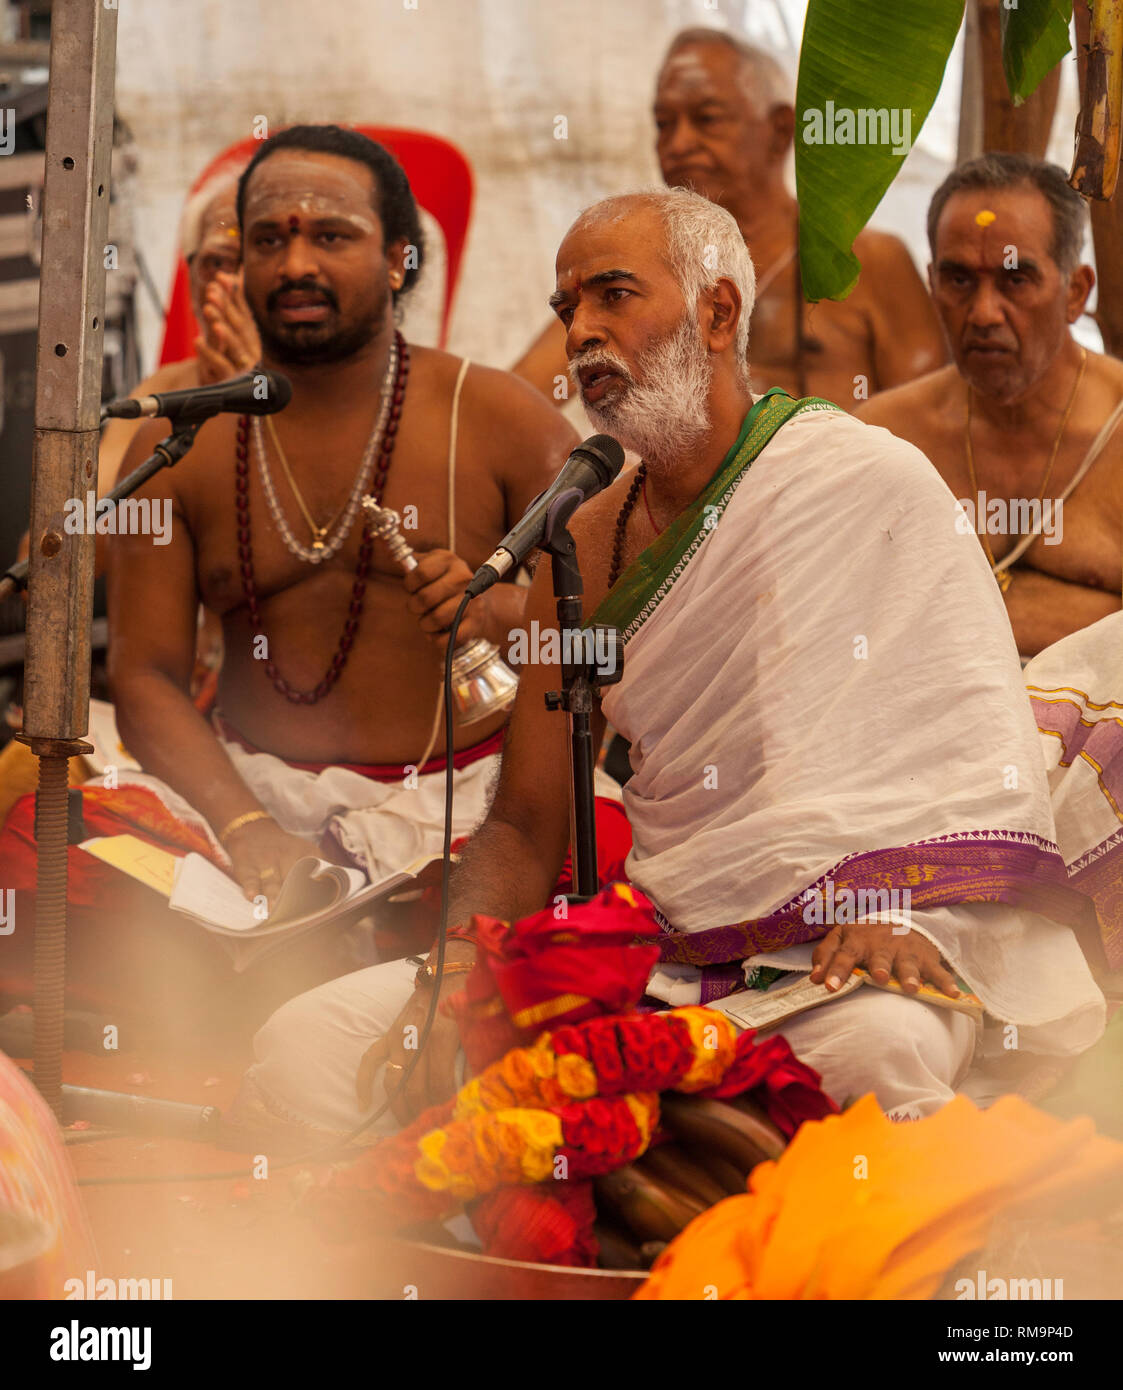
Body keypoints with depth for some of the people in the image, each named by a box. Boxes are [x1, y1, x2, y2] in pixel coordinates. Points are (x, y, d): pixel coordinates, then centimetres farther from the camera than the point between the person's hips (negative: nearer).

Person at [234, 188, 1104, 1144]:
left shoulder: (871, 483, -3)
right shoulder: (581, 551, 14)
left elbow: (977, 742, -7)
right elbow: (525, 824, 16)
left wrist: (906, 914, -24)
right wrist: (455, 981, -4)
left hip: (833, 964, -5)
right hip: (653, 952, 5)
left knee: (875, 1049, -43)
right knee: (304, 1048, -12)